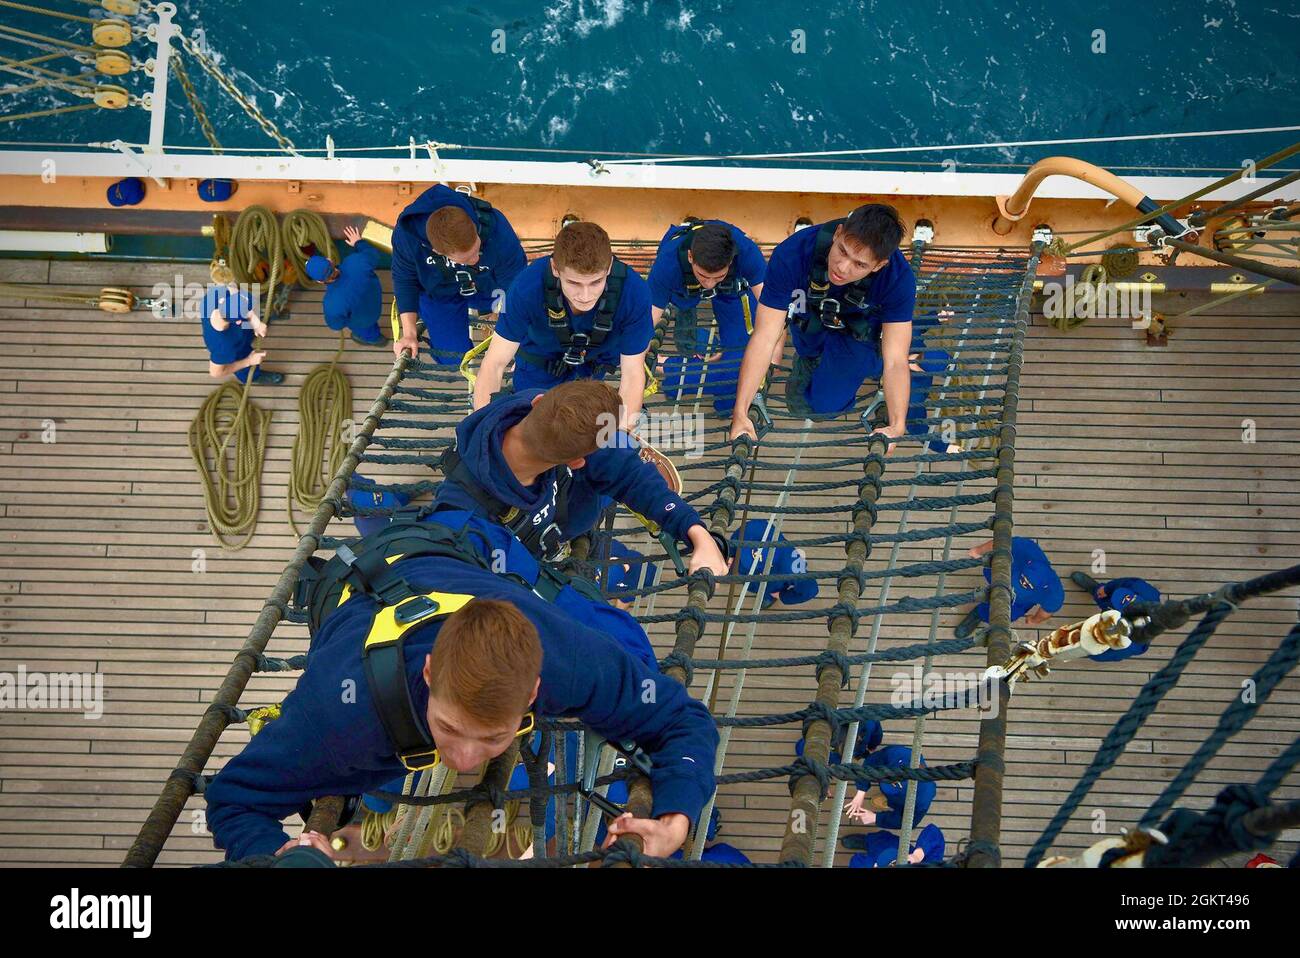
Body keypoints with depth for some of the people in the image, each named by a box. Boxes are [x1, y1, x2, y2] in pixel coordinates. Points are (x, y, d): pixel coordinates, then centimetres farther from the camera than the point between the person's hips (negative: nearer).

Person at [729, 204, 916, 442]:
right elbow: (764, 339, -38)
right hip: (810, 314, 5)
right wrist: (740, 415, -43)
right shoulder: (793, 253, -39)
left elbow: (895, 362, -35)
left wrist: (898, 426, -49)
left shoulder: (899, 278, -38)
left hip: (862, 330, -4)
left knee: (824, 405, -12)